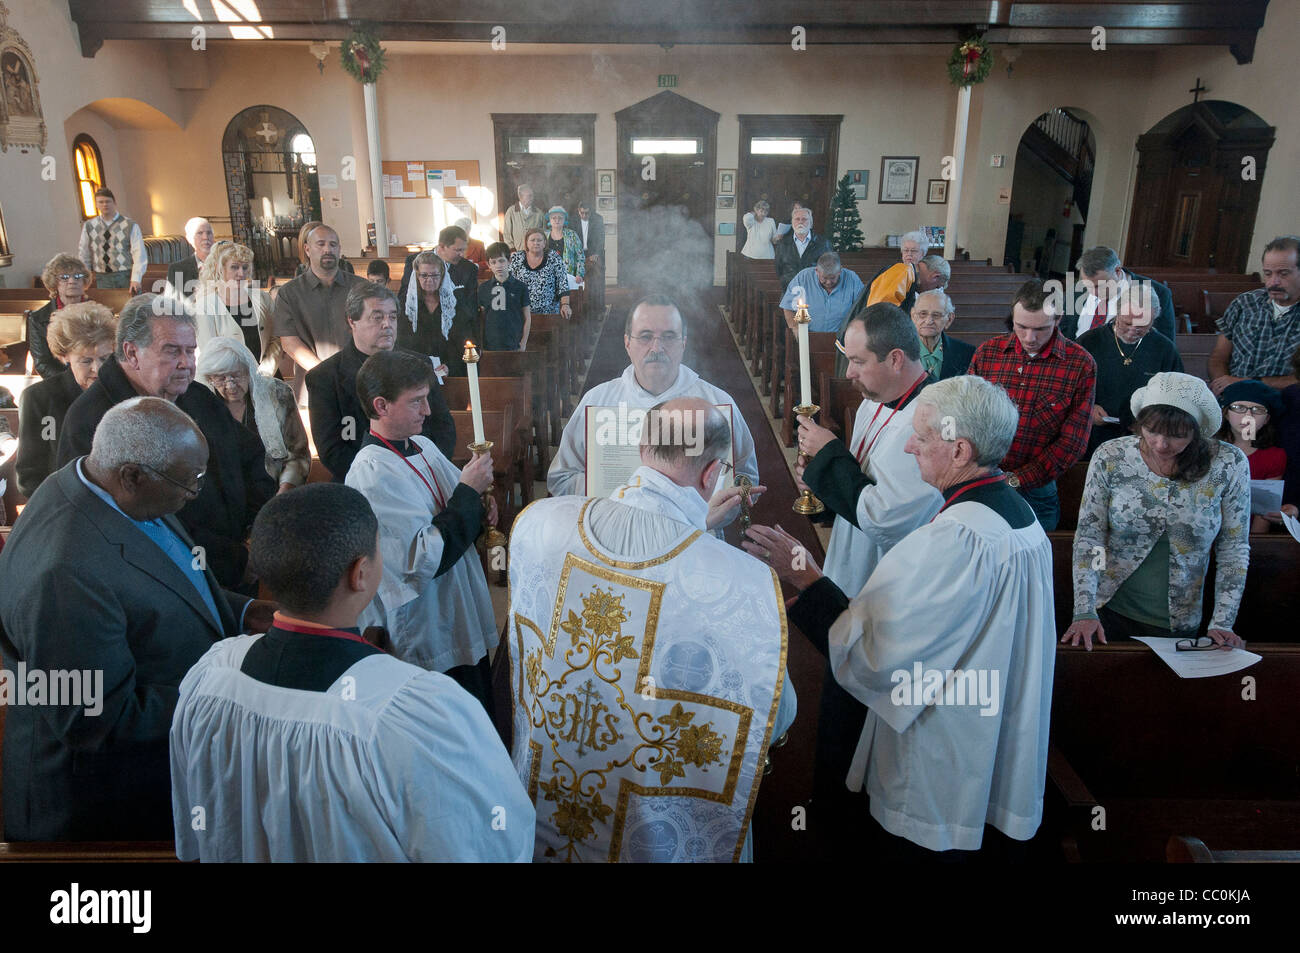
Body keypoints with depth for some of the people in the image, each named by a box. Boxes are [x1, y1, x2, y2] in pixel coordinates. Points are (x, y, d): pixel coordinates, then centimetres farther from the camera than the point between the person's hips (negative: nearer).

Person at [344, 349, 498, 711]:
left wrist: (480, 504, -3)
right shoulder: (372, 472, -21)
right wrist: (469, 491, -19)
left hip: (463, 623, 8)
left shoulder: (423, 446, 5)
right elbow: (427, 558, -25)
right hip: (426, 639, -8)